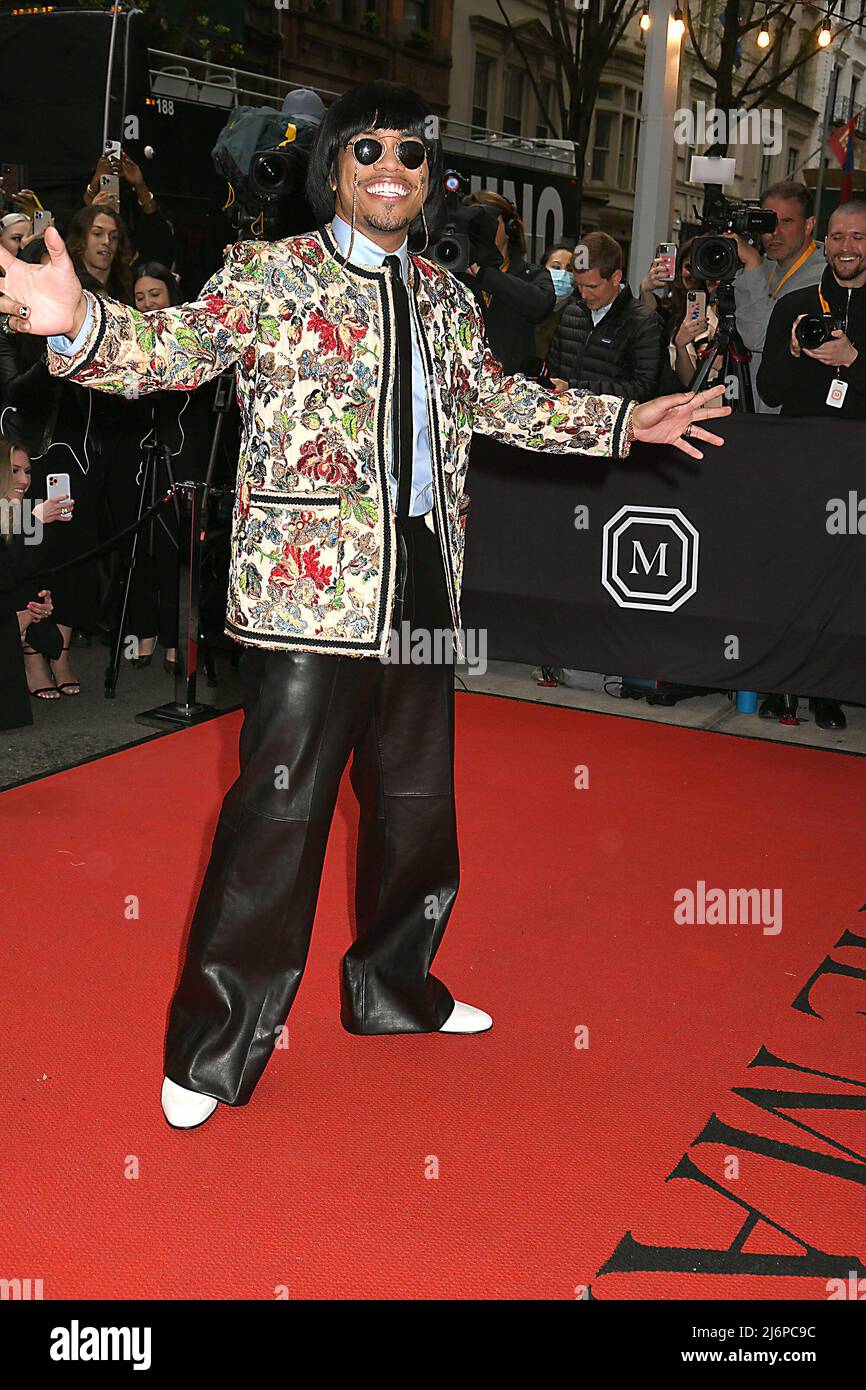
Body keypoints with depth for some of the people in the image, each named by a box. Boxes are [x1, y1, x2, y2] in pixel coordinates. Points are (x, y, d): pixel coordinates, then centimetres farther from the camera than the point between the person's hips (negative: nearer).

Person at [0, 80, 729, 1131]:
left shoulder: (442, 295, 16)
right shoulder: (268, 274, -1)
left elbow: (497, 399, 26)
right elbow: (177, 344, -14)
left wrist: (619, 422, 23)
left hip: (421, 582, 7)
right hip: (309, 583, -6)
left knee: (418, 798, 16)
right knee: (280, 812, -4)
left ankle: (394, 988, 38)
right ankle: (214, 1048, 11)